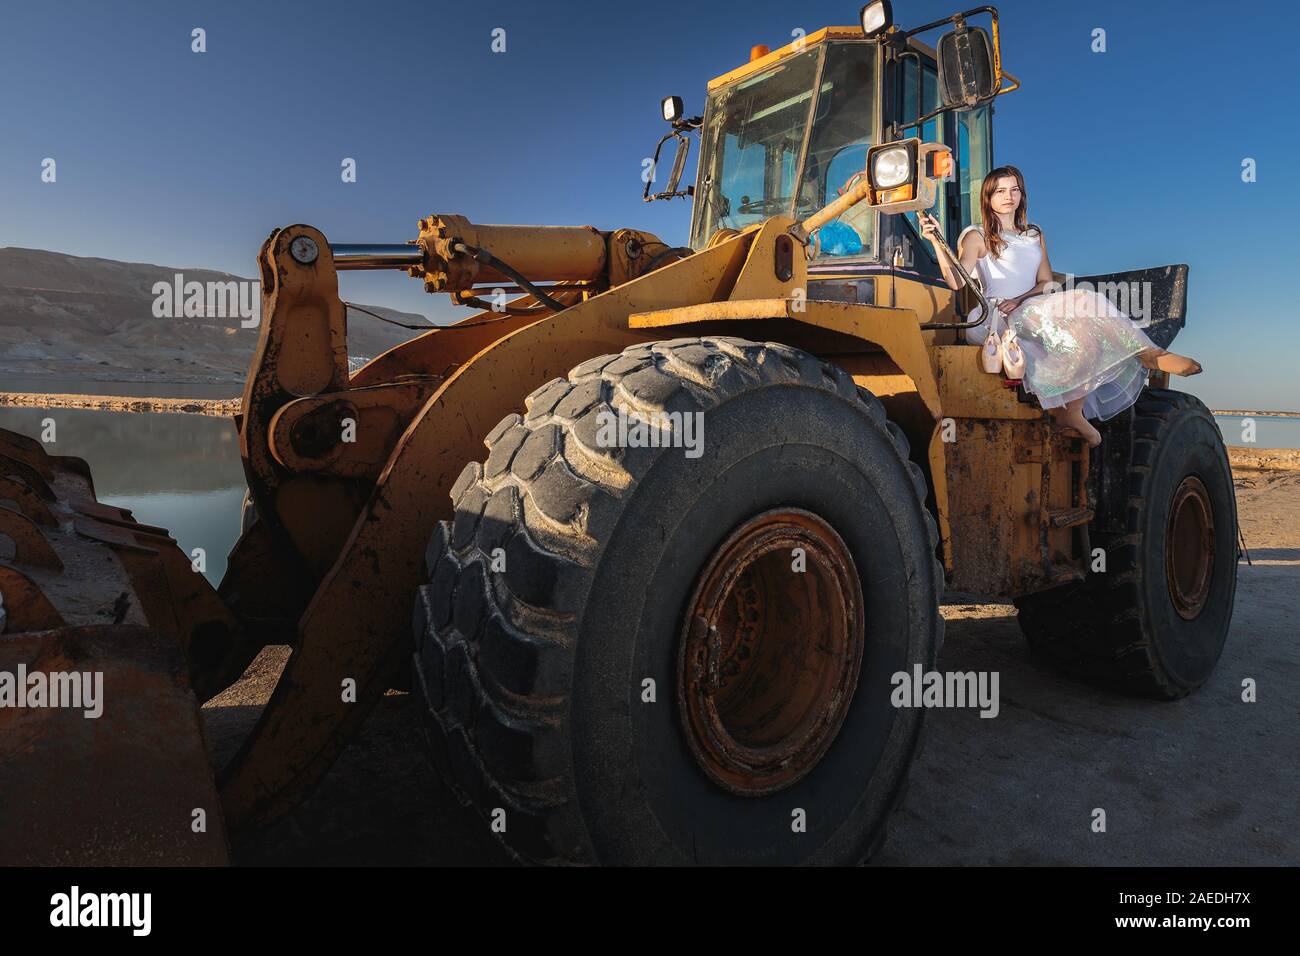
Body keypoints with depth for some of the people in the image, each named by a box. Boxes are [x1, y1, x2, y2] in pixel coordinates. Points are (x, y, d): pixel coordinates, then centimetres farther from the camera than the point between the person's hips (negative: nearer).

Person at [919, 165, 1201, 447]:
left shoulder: (1035, 236, 26)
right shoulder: (977, 237, 9)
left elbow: (1046, 282, 13)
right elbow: (956, 282, -9)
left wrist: (1020, 299, -9)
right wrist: (937, 242, -21)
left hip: (1031, 312, 6)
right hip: (996, 318, -5)